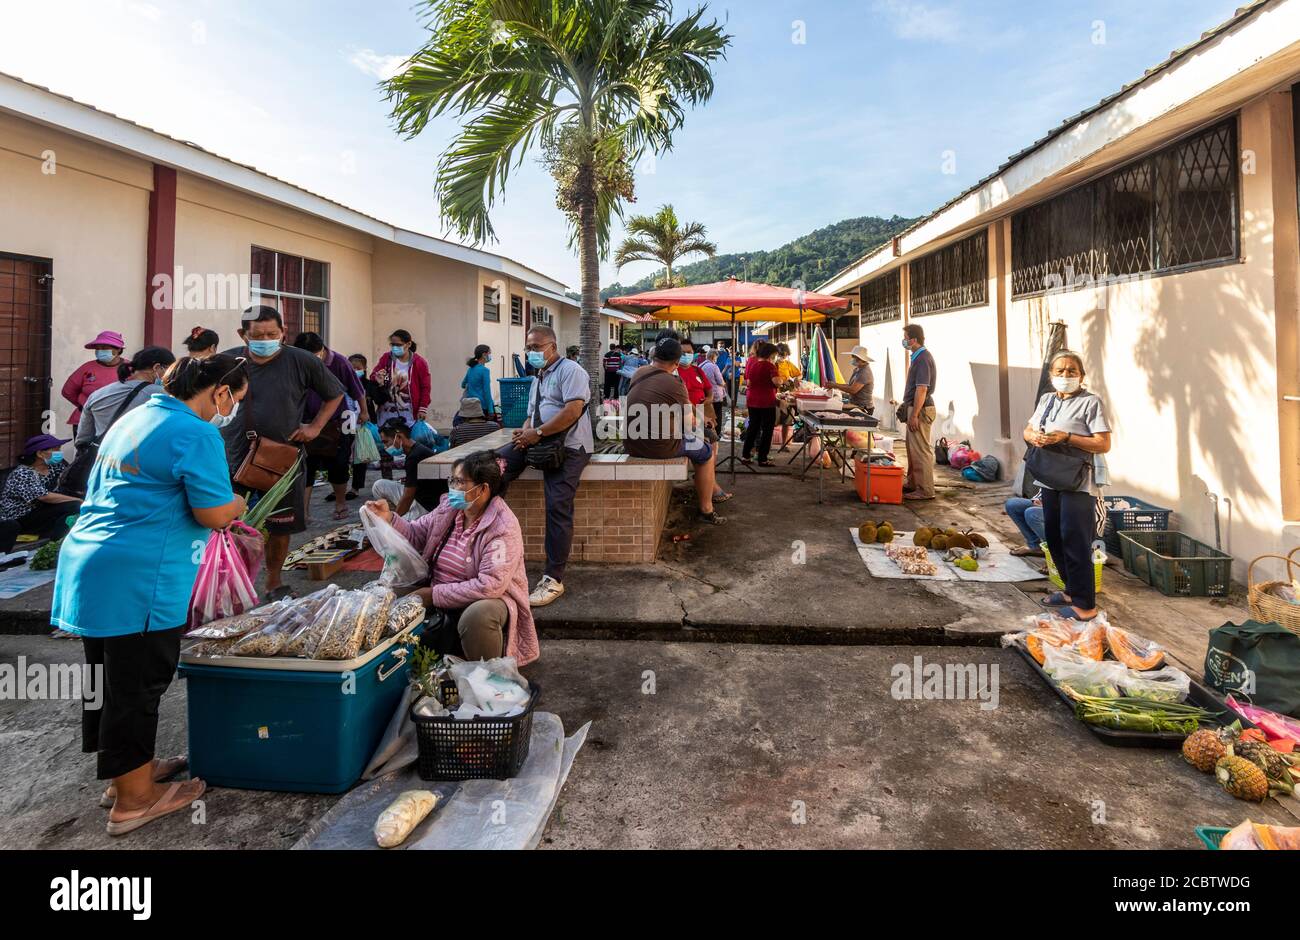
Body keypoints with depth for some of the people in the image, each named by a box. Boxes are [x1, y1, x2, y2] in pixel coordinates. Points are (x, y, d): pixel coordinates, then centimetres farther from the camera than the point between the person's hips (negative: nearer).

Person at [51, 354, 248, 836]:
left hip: (89, 566, 10)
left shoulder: (132, 419, 15)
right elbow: (214, 514, -18)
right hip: (136, 580, -10)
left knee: (111, 678, 19)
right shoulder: (196, 434, -15)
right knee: (138, 686, 2)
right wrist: (236, 504, 4)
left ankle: (124, 771, 36)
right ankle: (134, 800, 16)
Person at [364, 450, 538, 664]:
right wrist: (388, 518, -9)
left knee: (477, 616, -38)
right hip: (443, 602, 7)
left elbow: (490, 585, -29)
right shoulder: (449, 507, -1)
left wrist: (435, 594, -24)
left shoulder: (503, 527, -22)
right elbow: (416, 535, 11)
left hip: (486, 600, -7)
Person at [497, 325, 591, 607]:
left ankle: (554, 580, -10)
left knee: (558, 508, -16)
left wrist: (537, 433, -16)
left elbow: (573, 410, -18)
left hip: (567, 446, -9)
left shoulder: (569, 370, -4)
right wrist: (525, 432, 4)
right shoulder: (538, 379, 25)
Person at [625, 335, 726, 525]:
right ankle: (706, 510, 24)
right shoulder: (674, 383, -17)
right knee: (706, 451, 16)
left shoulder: (639, 373, 2)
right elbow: (690, 424, -4)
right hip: (658, 447, -8)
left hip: (630, 444, 8)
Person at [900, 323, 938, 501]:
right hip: (915, 408, 10)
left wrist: (914, 415, -24)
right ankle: (912, 483, 29)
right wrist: (907, 408, 22)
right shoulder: (917, 357, 14)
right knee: (912, 448, 18)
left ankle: (925, 490, 0)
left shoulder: (923, 358, -17)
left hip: (920, 410, -10)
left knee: (921, 451, -6)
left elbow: (922, 389, -23)